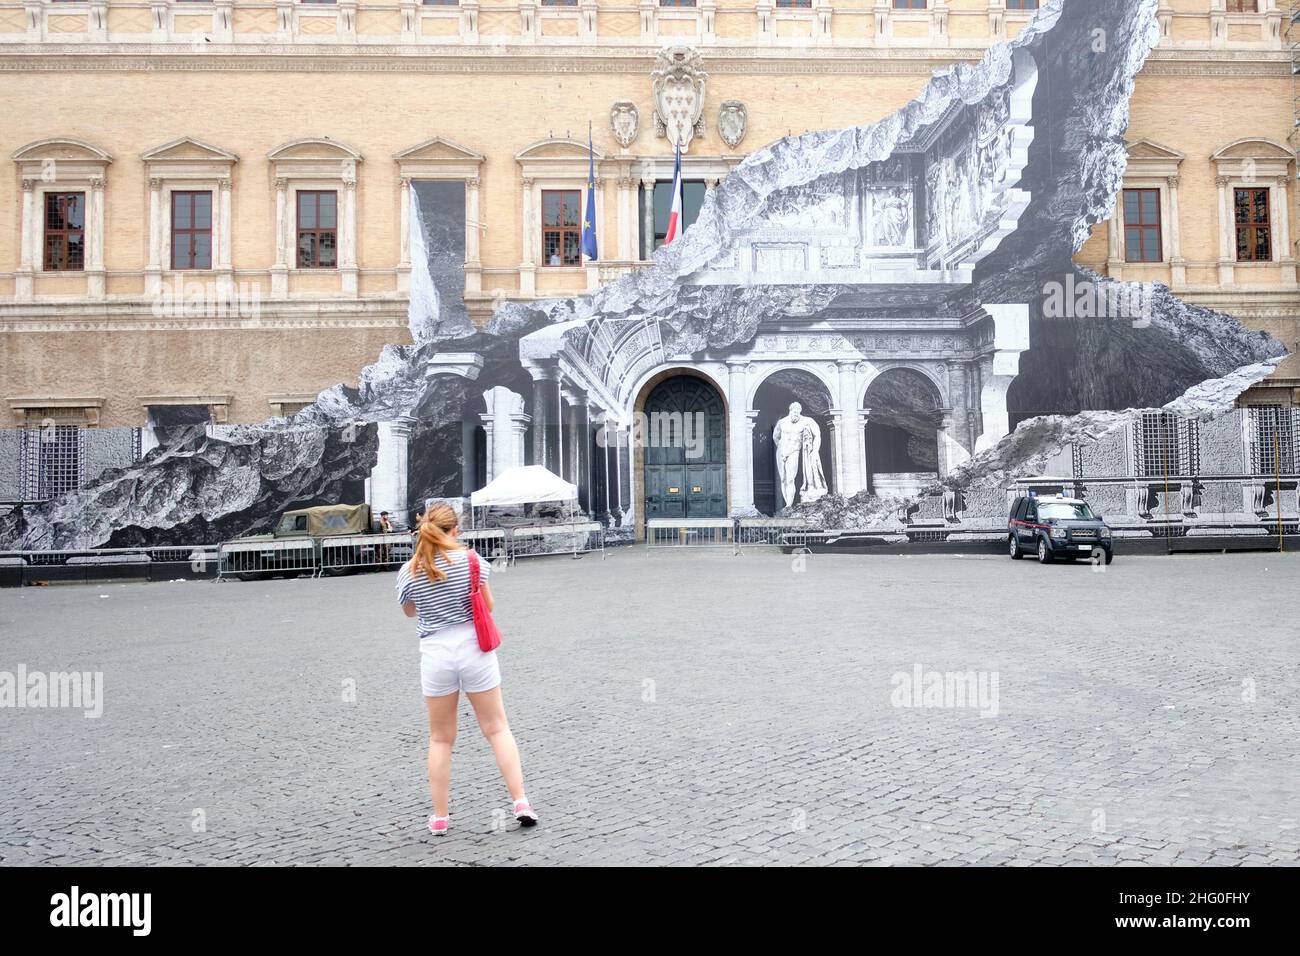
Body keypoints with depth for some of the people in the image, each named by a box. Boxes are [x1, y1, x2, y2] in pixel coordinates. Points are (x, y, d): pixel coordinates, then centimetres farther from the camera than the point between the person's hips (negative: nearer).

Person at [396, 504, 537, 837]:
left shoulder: (408, 571, -3)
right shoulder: (470, 559, -7)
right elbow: (489, 605, 0)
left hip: (435, 655, 1)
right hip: (474, 649, -1)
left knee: (440, 739, 14)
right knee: (497, 728, 10)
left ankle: (440, 818, 20)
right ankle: (521, 803, 10)